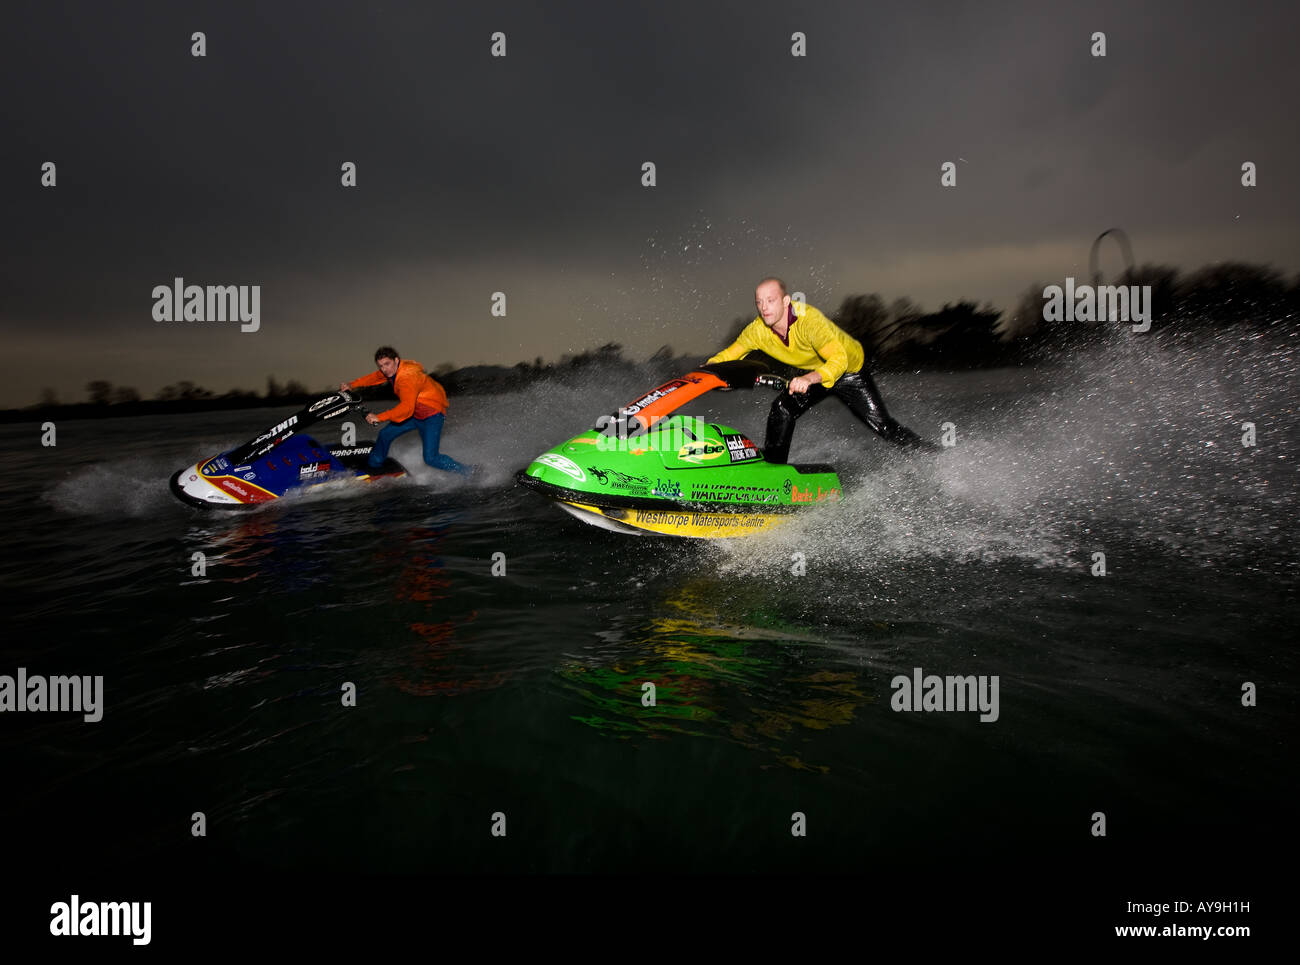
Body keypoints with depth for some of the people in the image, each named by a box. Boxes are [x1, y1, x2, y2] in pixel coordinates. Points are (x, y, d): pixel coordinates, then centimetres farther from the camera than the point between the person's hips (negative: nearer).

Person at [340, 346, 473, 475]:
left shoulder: (407, 377, -31)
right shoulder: (392, 369, -3)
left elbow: (407, 408, -41)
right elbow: (375, 377, 19)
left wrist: (379, 417, -42)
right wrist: (351, 385, 10)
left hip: (432, 415, -9)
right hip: (415, 413, 9)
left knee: (430, 458, -17)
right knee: (385, 435, 12)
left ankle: (466, 472, -5)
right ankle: (373, 467, 32)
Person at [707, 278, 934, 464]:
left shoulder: (808, 319, -37)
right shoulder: (757, 331, -20)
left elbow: (839, 360, -46)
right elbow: (726, 356, -9)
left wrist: (809, 379, -64)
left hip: (851, 369, -5)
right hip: (810, 375, 5)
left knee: (883, 426, -10)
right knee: (781, 410, -15)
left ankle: (932, 456, 9)